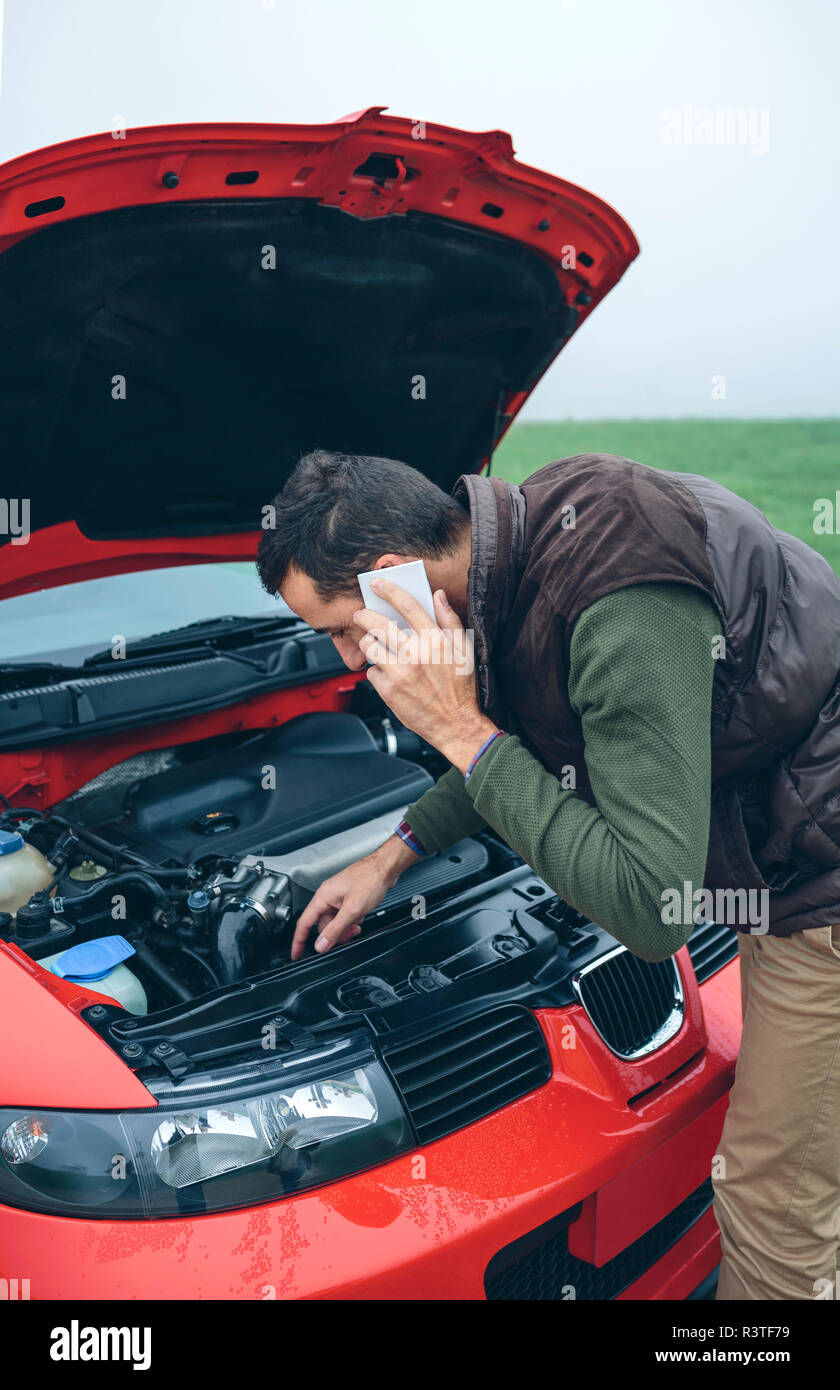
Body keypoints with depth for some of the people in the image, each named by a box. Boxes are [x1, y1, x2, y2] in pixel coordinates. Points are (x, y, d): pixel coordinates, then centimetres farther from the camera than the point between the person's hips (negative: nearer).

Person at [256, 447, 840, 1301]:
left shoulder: (622, 613, -34)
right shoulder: (527, 538, -3)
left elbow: (652, 909, -32)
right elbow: (522, 740, 17)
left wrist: (461, 732, -29)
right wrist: (392, 856, 18)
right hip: (770, 861, 9)